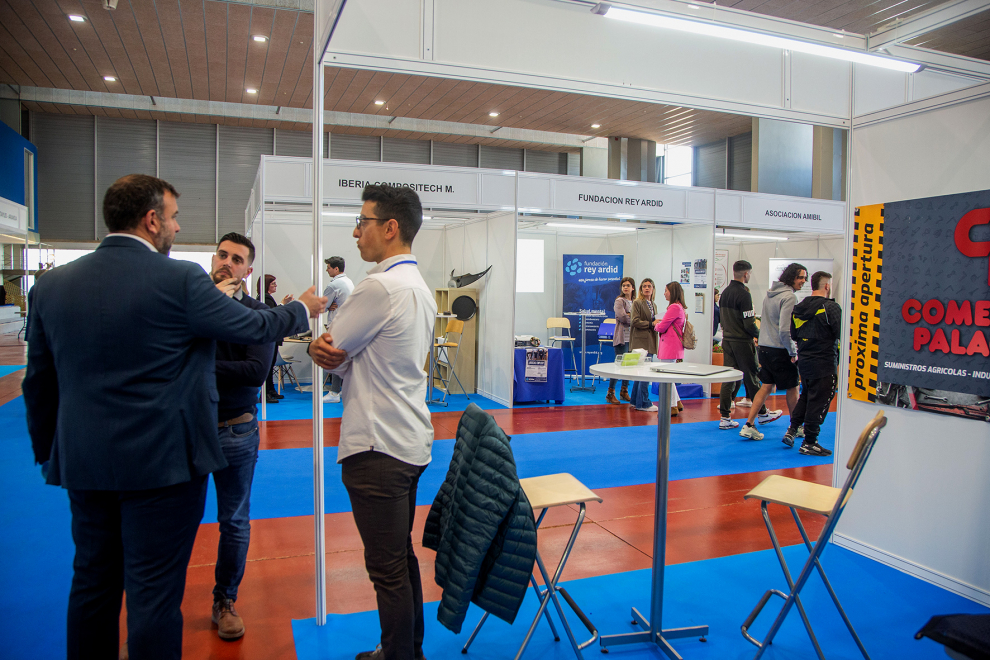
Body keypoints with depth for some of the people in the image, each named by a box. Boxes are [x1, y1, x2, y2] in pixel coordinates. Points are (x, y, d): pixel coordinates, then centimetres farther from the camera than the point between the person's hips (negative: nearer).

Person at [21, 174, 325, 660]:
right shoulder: (180, 280, -16)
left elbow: (39, 382, 8)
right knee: (154, 592, 7)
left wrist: (48, 452, 20)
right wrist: (302, 309, 13)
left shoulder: (51, 284, 1)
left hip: (83, 464, 6)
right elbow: (254, 327, -6)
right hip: (163, 461, -5)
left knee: (92, 583, 20)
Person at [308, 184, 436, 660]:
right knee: (402, 556, 21)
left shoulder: (380, 286, -18)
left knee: (388, 569, 3)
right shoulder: (419, 287, 13)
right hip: (409, 441, 10)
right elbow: (353, 358, 12)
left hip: (378, 447, -10)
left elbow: (330, 351, -11)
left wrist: (317, 346, 9)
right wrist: (328, 352, -7)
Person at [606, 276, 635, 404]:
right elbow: (622, 317, -15)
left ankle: (624, 391, 20)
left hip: (632, 337, 6)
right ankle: (610, 393, -2)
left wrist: (629, 315, -10)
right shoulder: (619, 301, -3)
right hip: (622, 337, -6)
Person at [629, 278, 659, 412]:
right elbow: (635, 321, -13)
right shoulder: (637, 302, -5)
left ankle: (636, 401, 19)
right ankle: (643, 403, -4)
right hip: (640, 341, -8)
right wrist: (651, 324, -16)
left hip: (649, 341, 8)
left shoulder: (653, 305, 19)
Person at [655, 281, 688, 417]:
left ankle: (672, 407, 2)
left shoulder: (674, 307, -17)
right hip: (674, 346, 10)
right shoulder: (680, 307, 15)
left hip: (670, 346, -10)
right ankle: (677, 403, 25)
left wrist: (656, 324, 4)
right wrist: (660, 323, 7)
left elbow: (662, 327, -16)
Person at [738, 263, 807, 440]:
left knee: (766, 386, 10)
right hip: (781, 351, -8)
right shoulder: (789, 297, -17)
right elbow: (785, 329, -23)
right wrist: (793, 352, -13)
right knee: (792, 388, 10)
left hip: (764, 348, 8)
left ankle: (749, 425, 3)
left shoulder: (770, 294, 11)